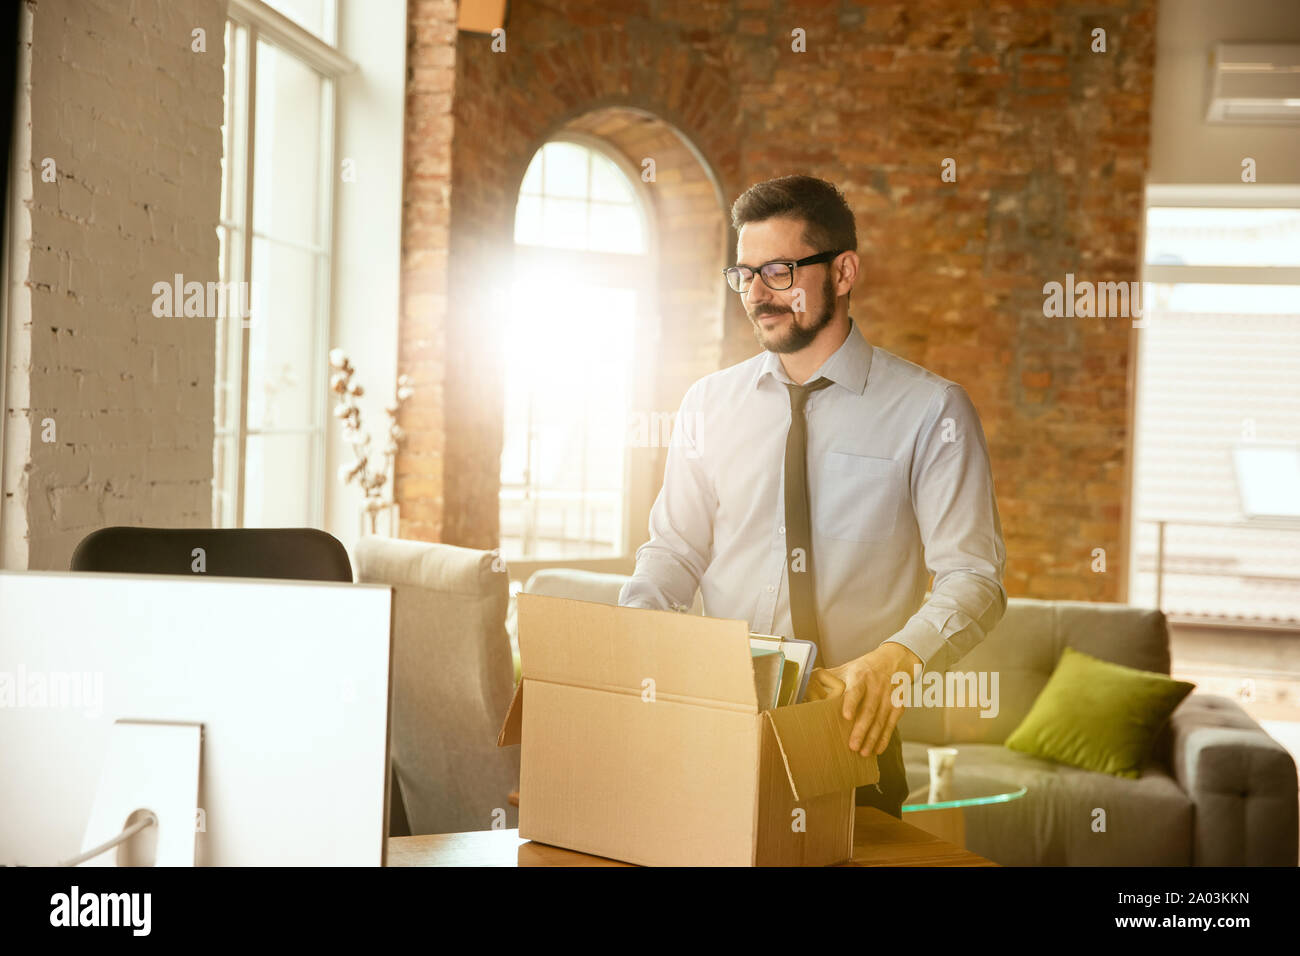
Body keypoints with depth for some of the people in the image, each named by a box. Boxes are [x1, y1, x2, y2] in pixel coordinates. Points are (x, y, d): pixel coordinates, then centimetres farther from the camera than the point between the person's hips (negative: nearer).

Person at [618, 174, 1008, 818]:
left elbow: (972, 577, -8)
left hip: (854, 731, -2)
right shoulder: (708, 403, 9)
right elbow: (674, 551, 11)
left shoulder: (930, 411, -2)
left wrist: (894, 659, -26)